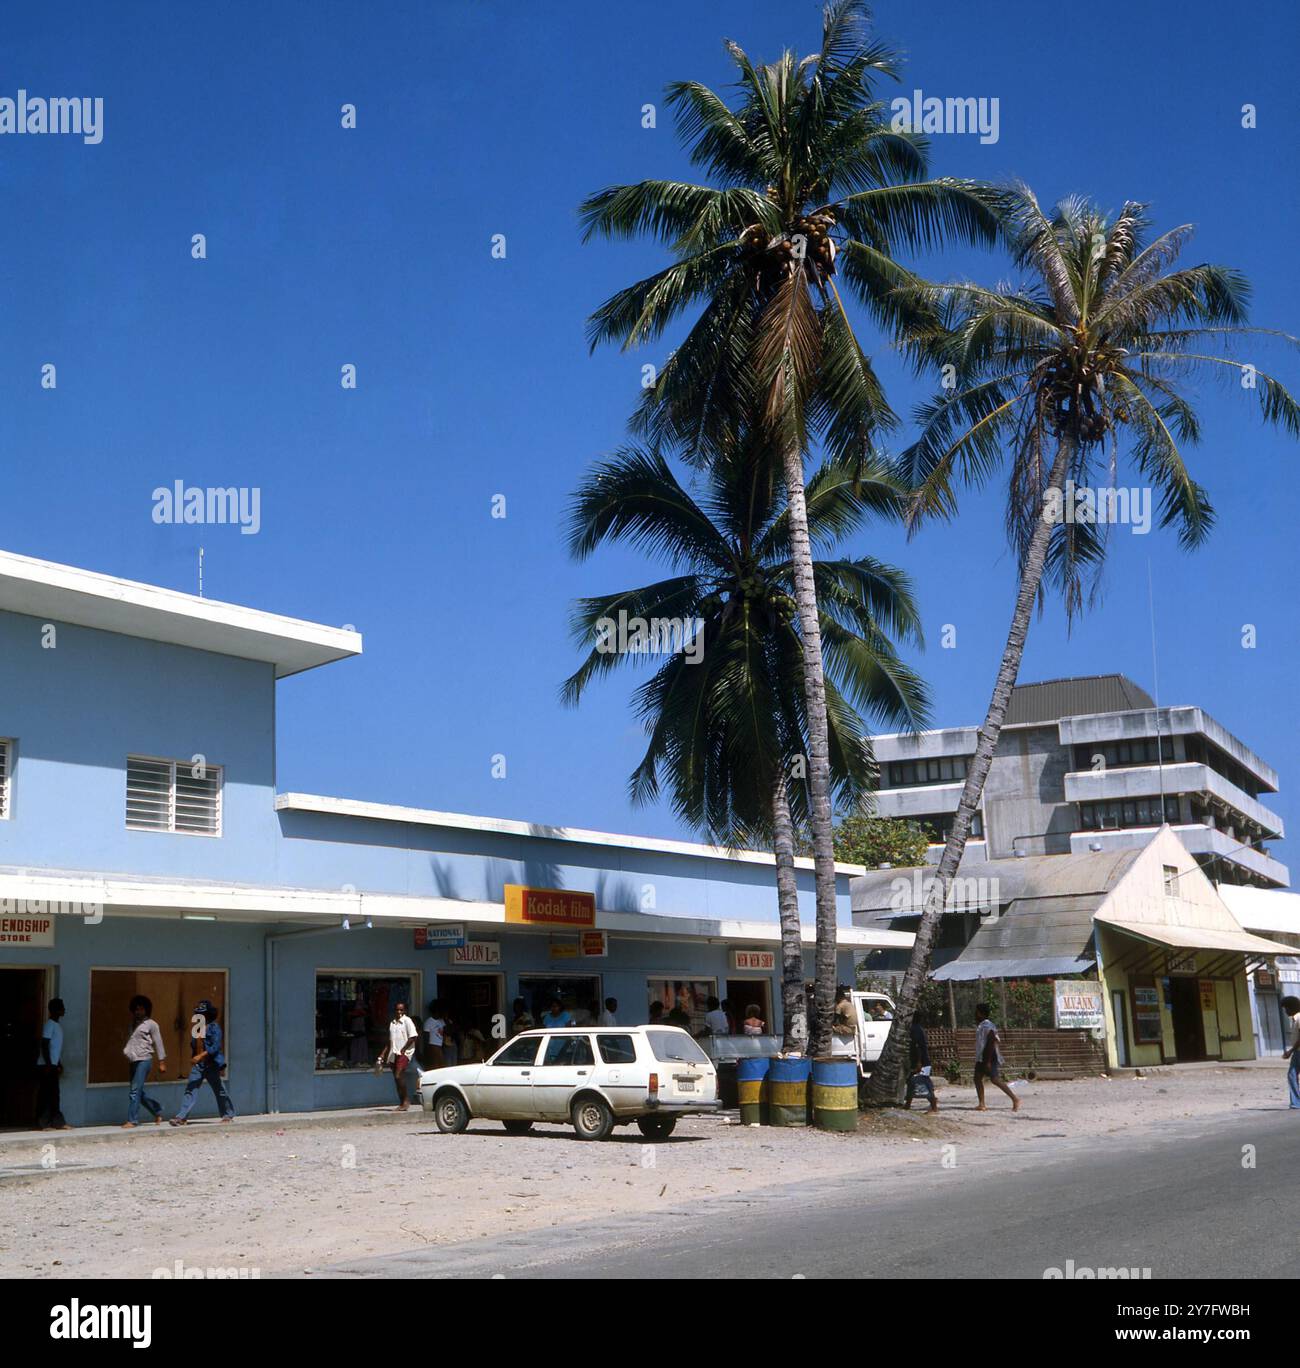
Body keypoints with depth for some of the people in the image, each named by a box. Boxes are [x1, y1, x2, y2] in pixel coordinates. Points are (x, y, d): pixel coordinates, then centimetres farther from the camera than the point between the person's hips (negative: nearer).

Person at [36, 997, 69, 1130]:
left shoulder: (57, 1025, 16)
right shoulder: (49, 1025, -12)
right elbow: (44, 1045, -18)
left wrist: (59, 1065, 22)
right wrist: (49, 1065, -21)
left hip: (53, 1065, 9)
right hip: (46, 1065, -9)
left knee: (53, 1094, 8)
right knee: (47, 1094, -6)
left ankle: (57, 1123, 9)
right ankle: (45, 1123, -4)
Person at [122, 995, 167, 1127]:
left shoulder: (151, 1024, -1)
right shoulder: (134, 1024, 18)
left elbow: (158, 1043, -1)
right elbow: (129, 1041, 20)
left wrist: (162, 1062, -3)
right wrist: (126, 1052, 3)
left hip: (144, 1060, -7)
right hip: (133, 1061, 7)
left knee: (135, 1090, -11)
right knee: (139, 1092, 8)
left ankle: (132, 1120, -9)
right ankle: (157, 1112, 24)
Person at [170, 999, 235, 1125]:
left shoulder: (214, 1028, -9)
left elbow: (216, 1046, -20)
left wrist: (201, 1056, -27)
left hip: (211, 1064, -5)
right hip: (197, 1065, 5)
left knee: (219, 1091, 8)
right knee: (190, 1090, -6)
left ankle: (228, 1115, 23)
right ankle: (180, 1117, -12)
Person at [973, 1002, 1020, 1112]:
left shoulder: (987, 1026, -16)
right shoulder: (980, 1026, 14)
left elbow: (991, 1043, -21)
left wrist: (988, 1061, -24)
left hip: (989, 1057, -10)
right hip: (981, 1057, 10)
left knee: (994, 1079, -13)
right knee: (977, 1078, 4)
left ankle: (1015, 1099, -8)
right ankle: (982, 1104, 5)